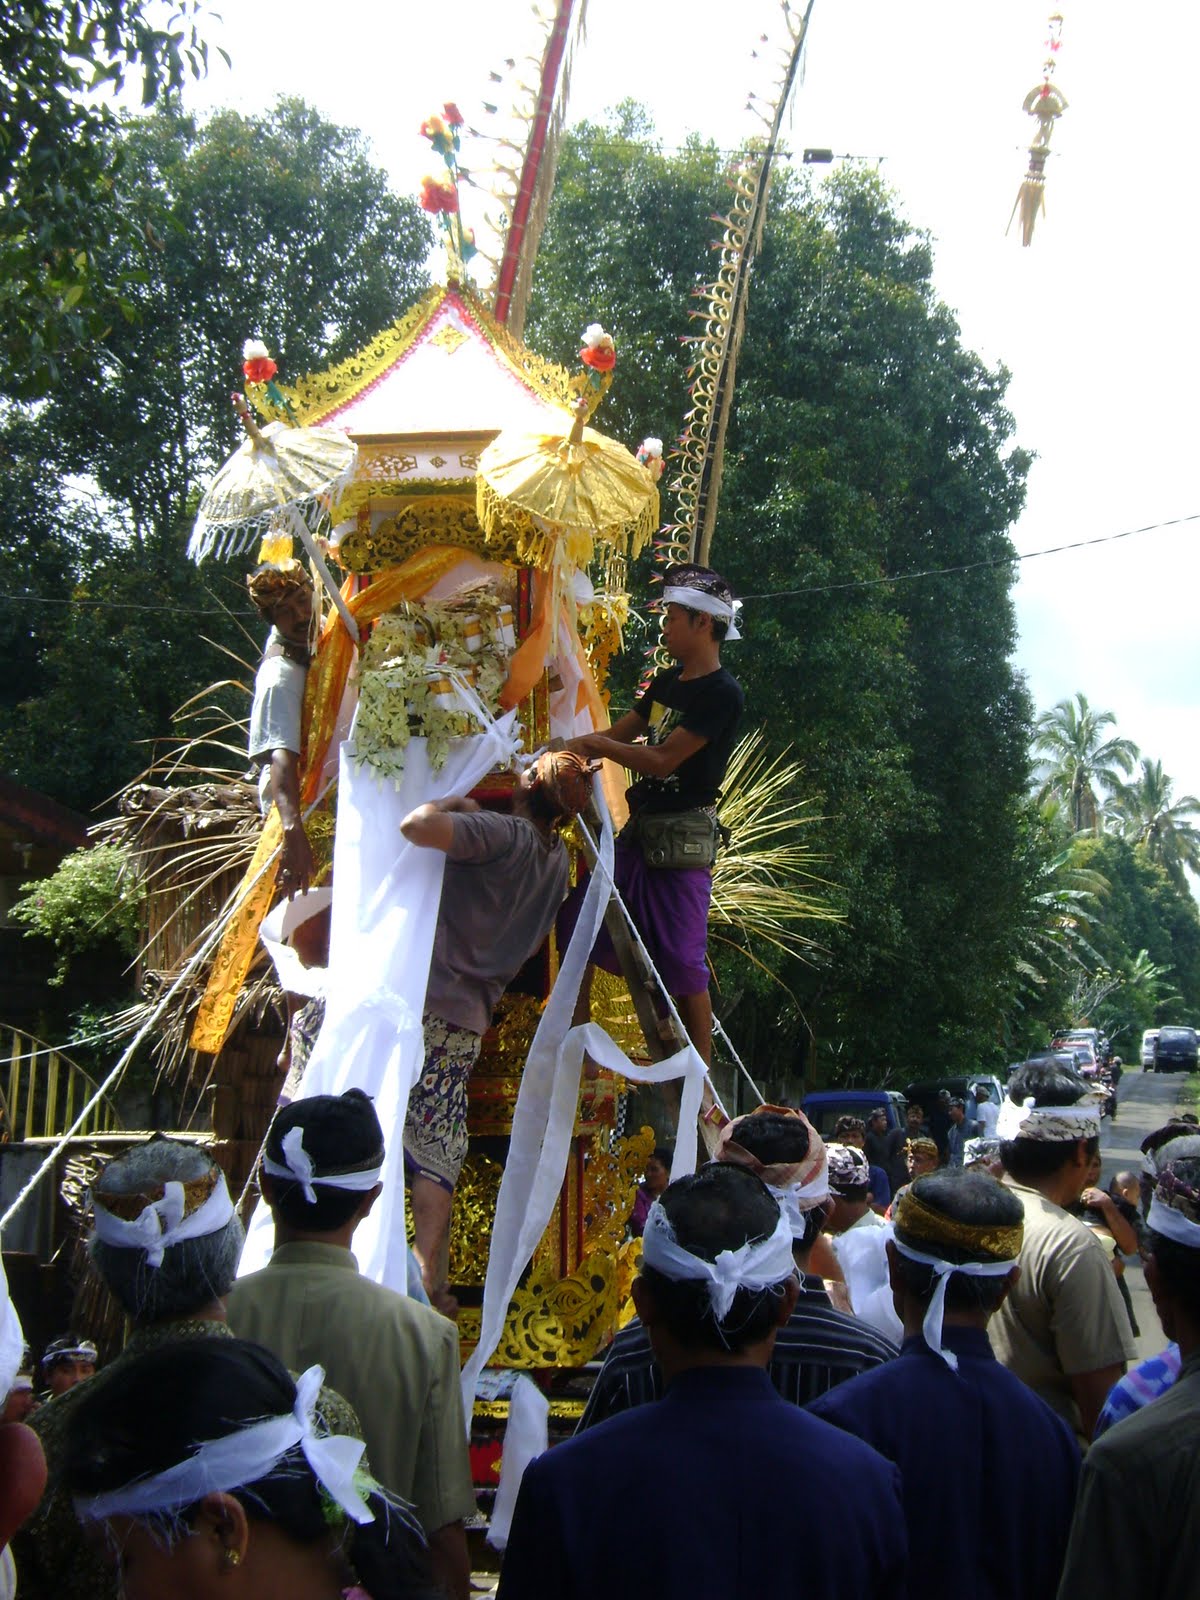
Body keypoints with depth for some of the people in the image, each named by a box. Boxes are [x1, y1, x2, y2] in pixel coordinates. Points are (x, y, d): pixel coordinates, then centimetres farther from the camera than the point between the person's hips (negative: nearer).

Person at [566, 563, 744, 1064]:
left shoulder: (723, 694, -13)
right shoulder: (667, 682, 14)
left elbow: (662, 760, -17)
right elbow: (620, 734, 23)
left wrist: (594, 743, -6)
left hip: (684, 836, -9)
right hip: (639, 830, 9)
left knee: (684, 965, -6)